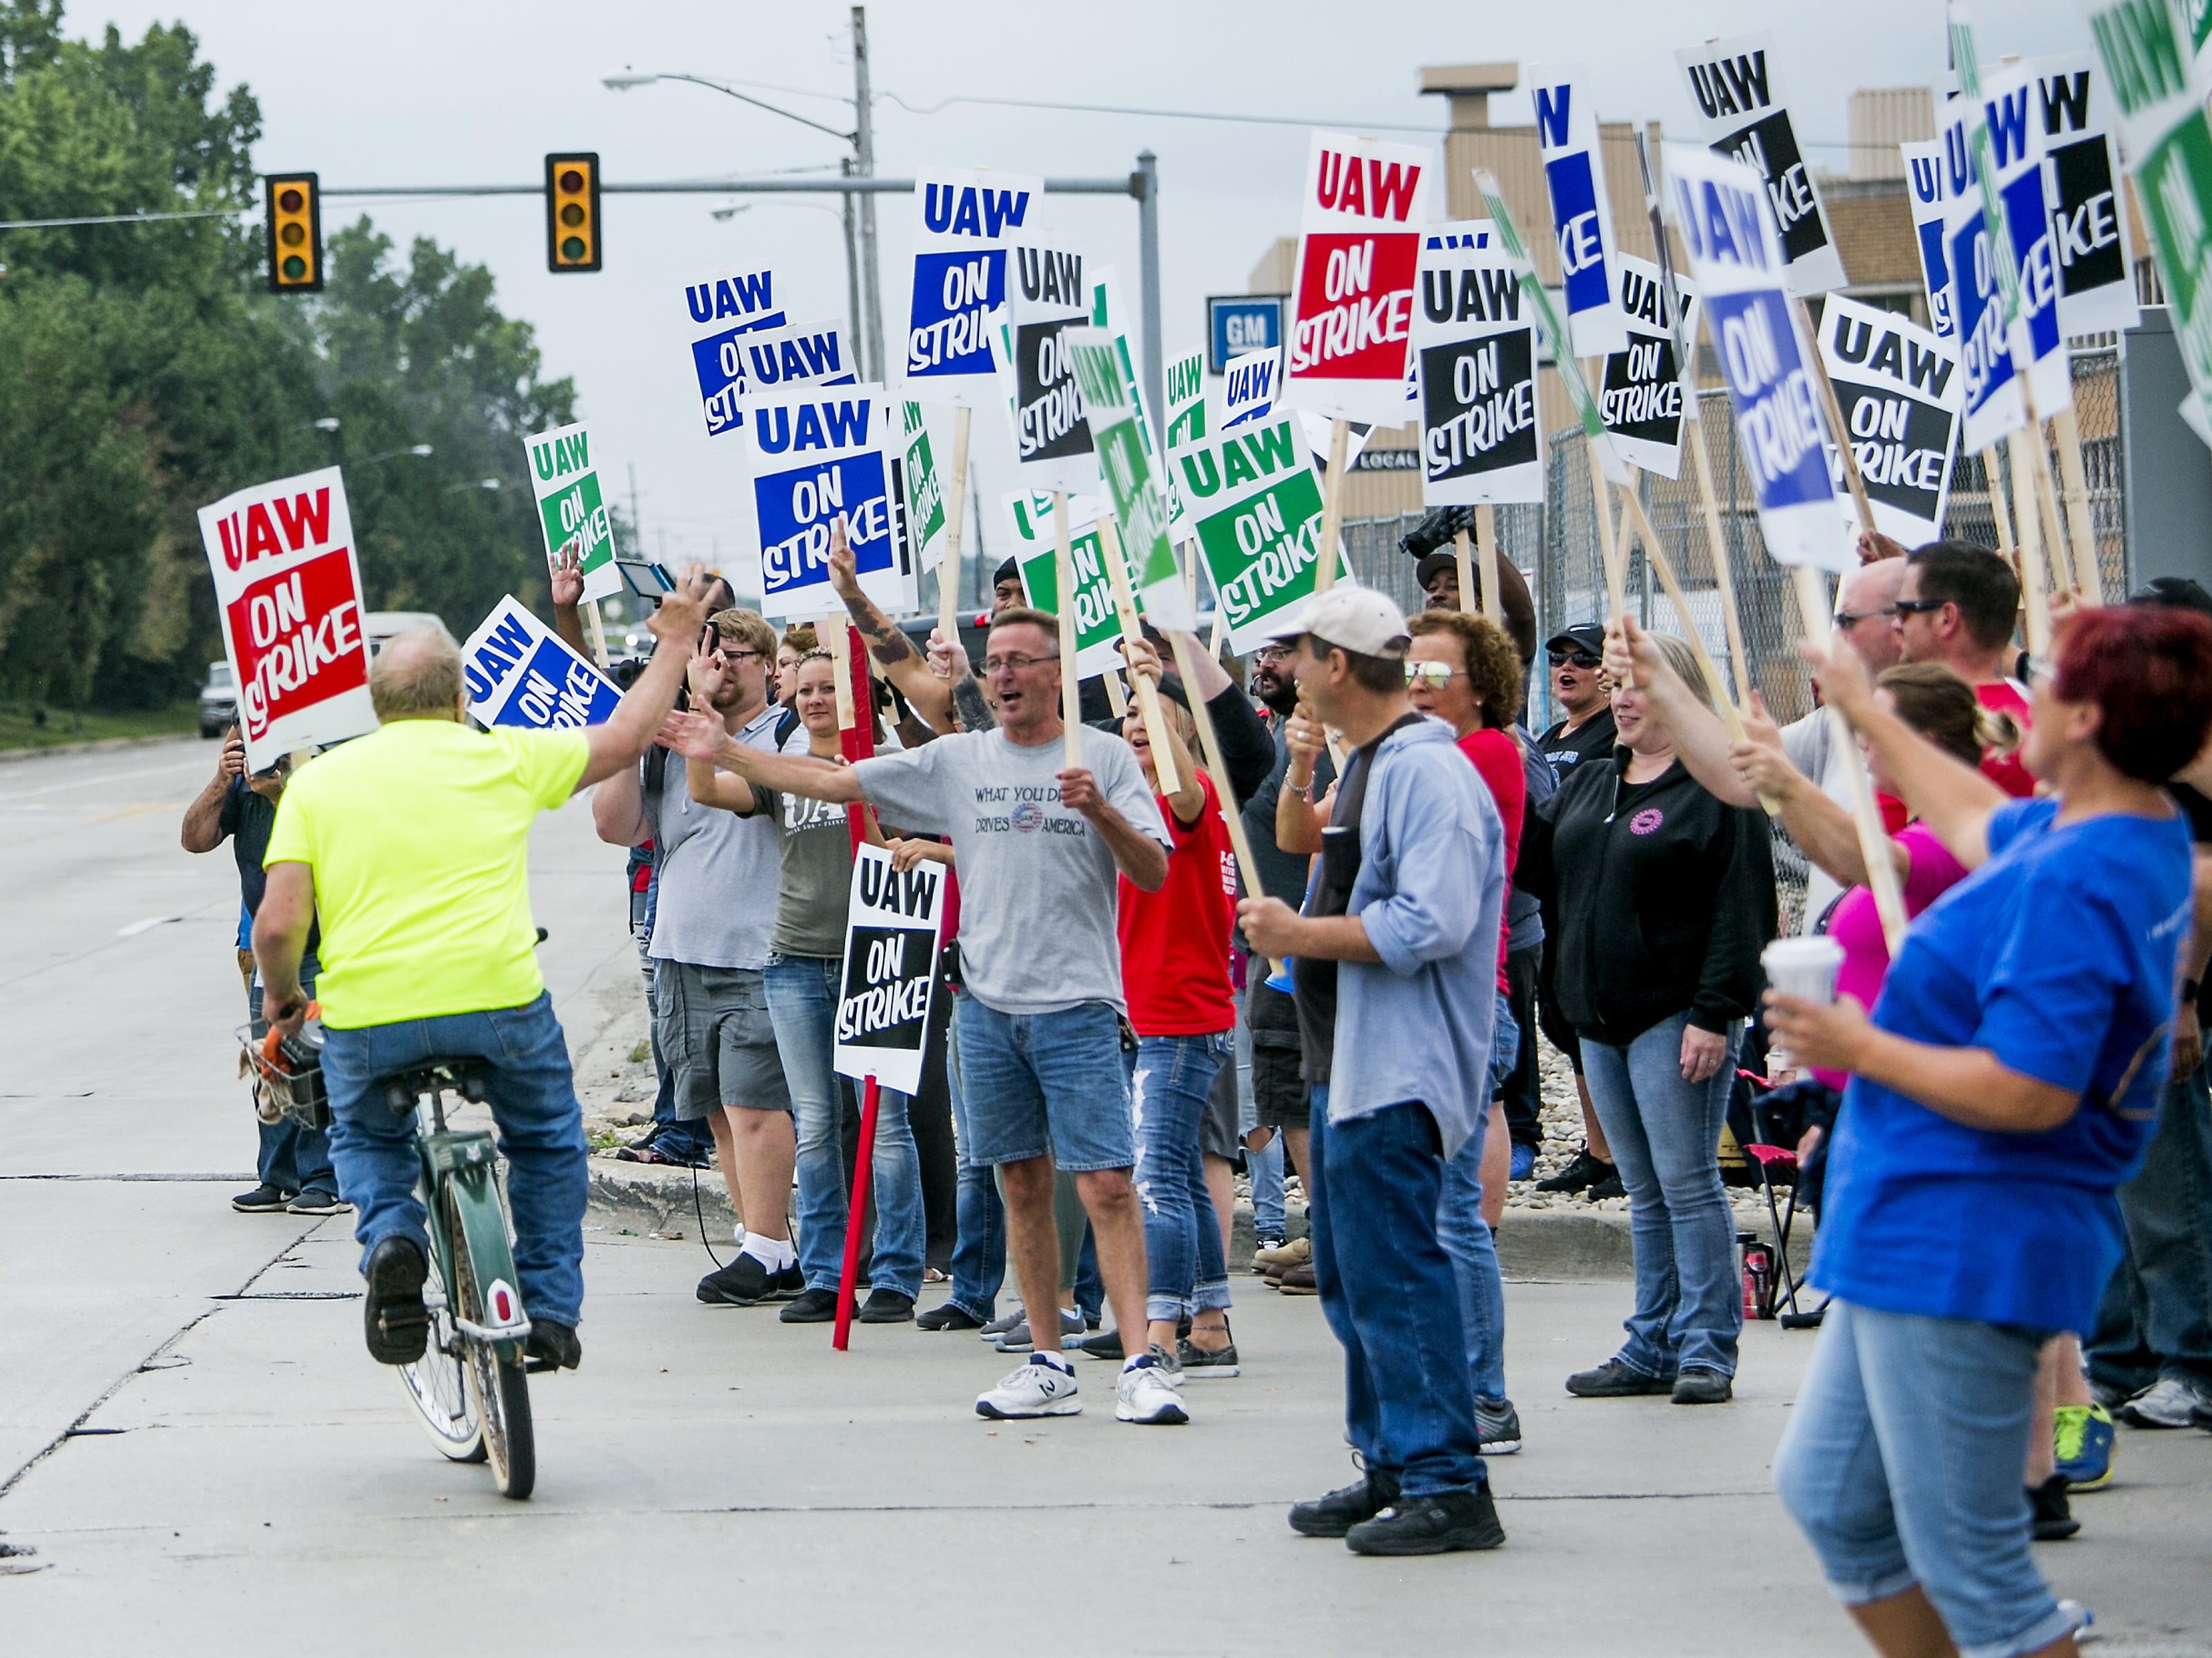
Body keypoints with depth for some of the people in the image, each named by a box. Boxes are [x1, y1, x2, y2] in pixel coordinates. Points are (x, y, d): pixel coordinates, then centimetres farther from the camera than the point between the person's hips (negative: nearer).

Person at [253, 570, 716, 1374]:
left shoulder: (318, 780, 8)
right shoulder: (504, 757, 7)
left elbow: (277, 924, -1)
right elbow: (626, 736, 22)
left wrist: (279, 996, 19)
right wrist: (674, 641, 36)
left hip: (366, 1017, 1)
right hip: (497, 1001, 0)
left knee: (366, 1138, 29)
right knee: (547, 1142, 27)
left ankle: (390, 1232, 0)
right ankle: (550, 1310, 23)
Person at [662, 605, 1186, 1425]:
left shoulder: (1105, 757, 1)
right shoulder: (956, 761, 9)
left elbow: (1153, 874, -4)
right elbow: (833, 782, 12)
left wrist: (1101, 811, -22)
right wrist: (723, 753, 9)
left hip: (1076, 1006, -4)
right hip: (988, 1003, 4)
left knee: (1106, 1183, -10)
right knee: (1022, 1183, 8)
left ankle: (1143, 1364, -12)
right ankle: (1047, 1365, 14)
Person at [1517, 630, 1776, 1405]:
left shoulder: (1717, 790, -8)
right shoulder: (1588, 787, 16)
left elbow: (1739, 911, -14)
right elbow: (1542, 864, 18)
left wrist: (1714, 1013, -20)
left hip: (1676, 1018, -8)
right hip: (1601, 1021, 8)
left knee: (1687, 1184, -6)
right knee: (1645, 1193, 11)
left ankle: (1707, 1351, -2)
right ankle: (1653, 1348, 15)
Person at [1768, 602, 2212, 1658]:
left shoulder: (2073, 882, -24)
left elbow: (2030, 1094, -30)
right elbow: (1981, 823, 31)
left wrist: (1861, 1049, -16)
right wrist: (1866, 715, 41)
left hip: (1962, 1246, -11)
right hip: (1926, 1240, 11)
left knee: (1970, 1569, -4)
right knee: (1827, 1494, 21)